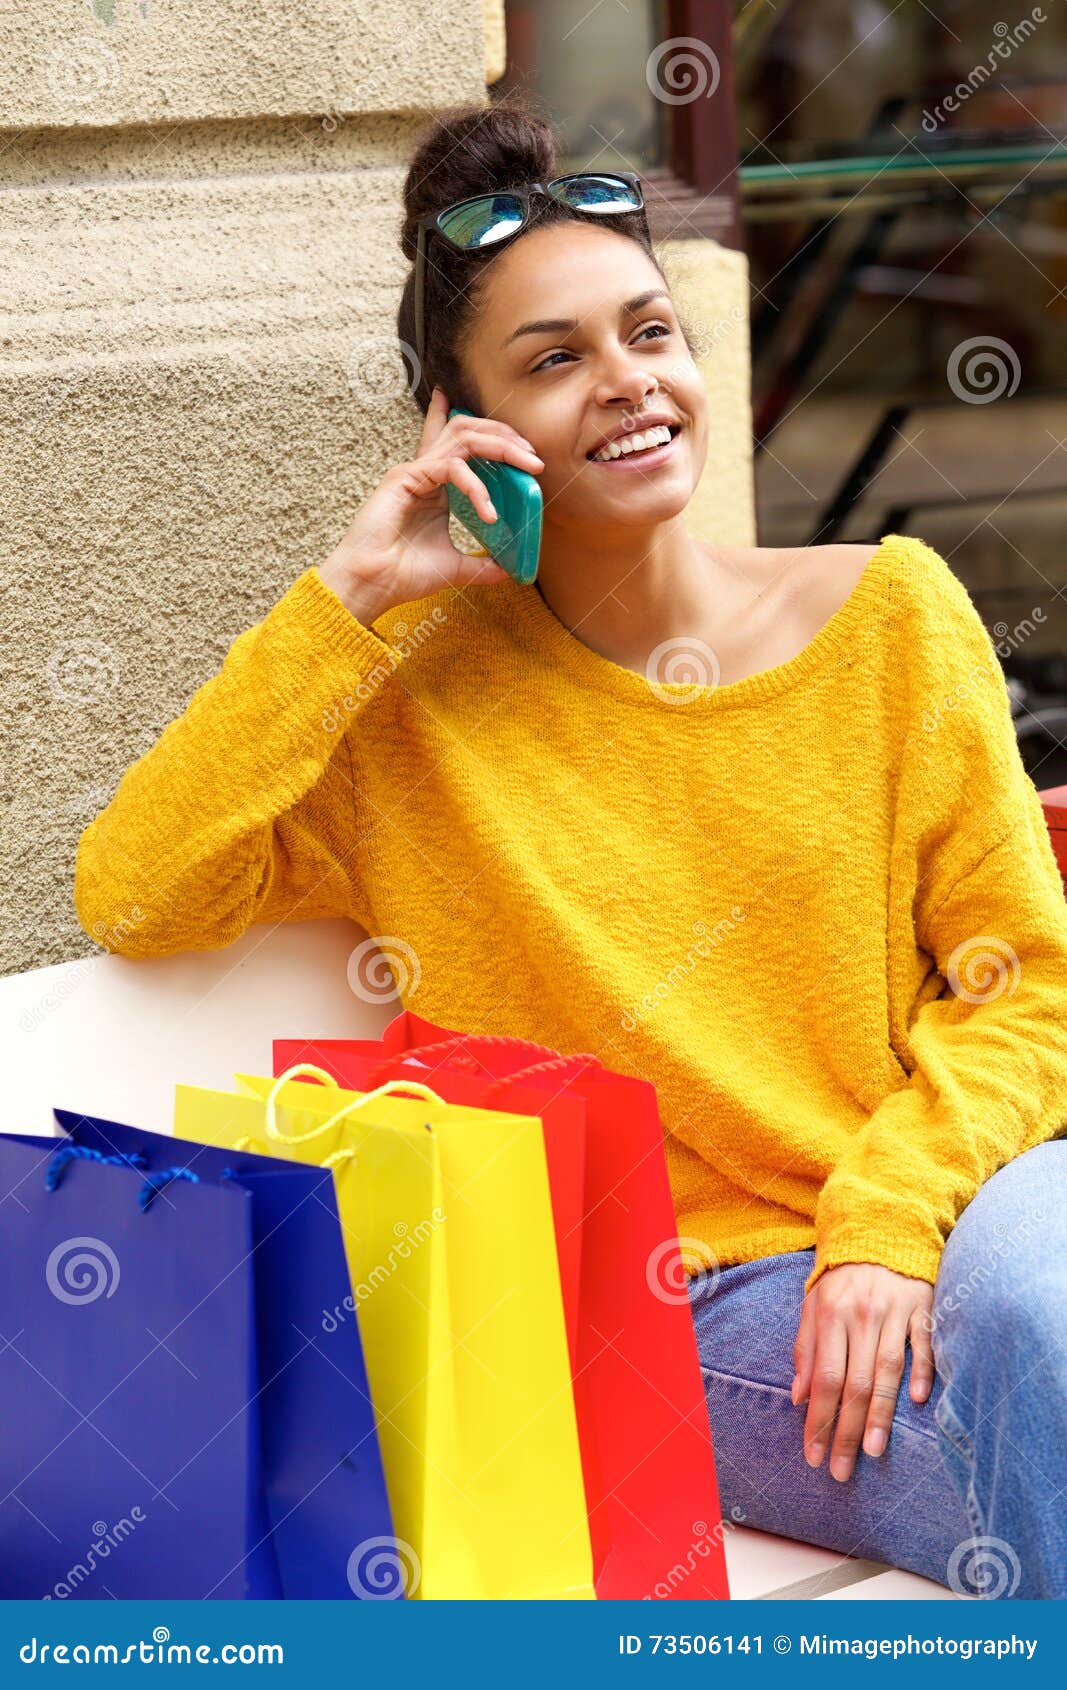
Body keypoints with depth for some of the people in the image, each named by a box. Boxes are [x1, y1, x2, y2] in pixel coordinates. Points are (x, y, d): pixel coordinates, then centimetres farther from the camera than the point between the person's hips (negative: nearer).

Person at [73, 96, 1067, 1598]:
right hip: (699, 1303, -2)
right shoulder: (420, 695, 6)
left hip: (947, 1209, 2)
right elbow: (129, 896, -7)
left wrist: (890, 1219, -11)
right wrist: (348, 598, -7)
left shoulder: (889, 613, 8)